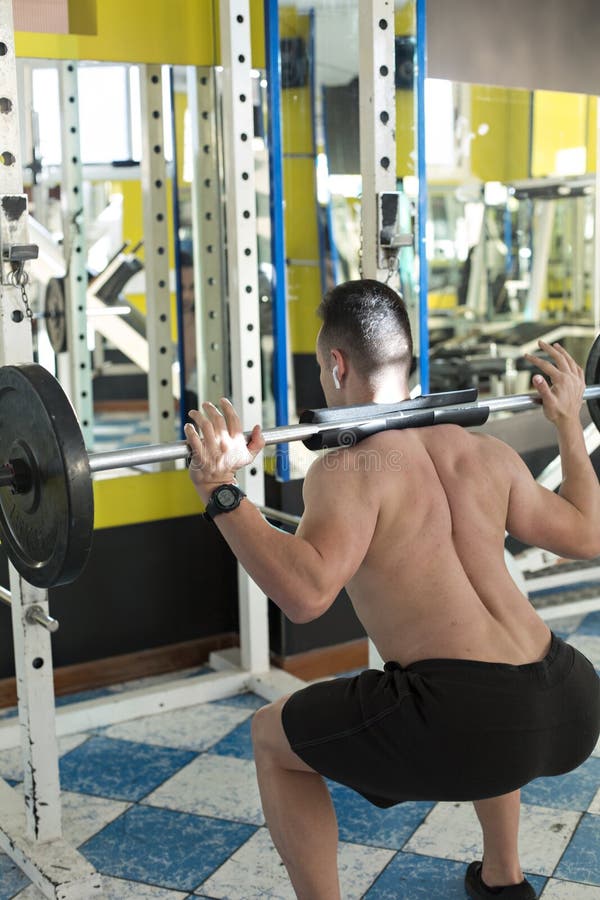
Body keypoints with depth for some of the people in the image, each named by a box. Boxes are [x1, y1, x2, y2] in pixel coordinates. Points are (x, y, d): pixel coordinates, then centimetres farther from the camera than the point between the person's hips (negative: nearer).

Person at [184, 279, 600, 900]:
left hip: (465, 723, -7)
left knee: (272, 738, 16)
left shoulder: (350, 468, -5)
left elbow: (306, 593, -22)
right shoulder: (483, 452, 14)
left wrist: (220, 492, -21)